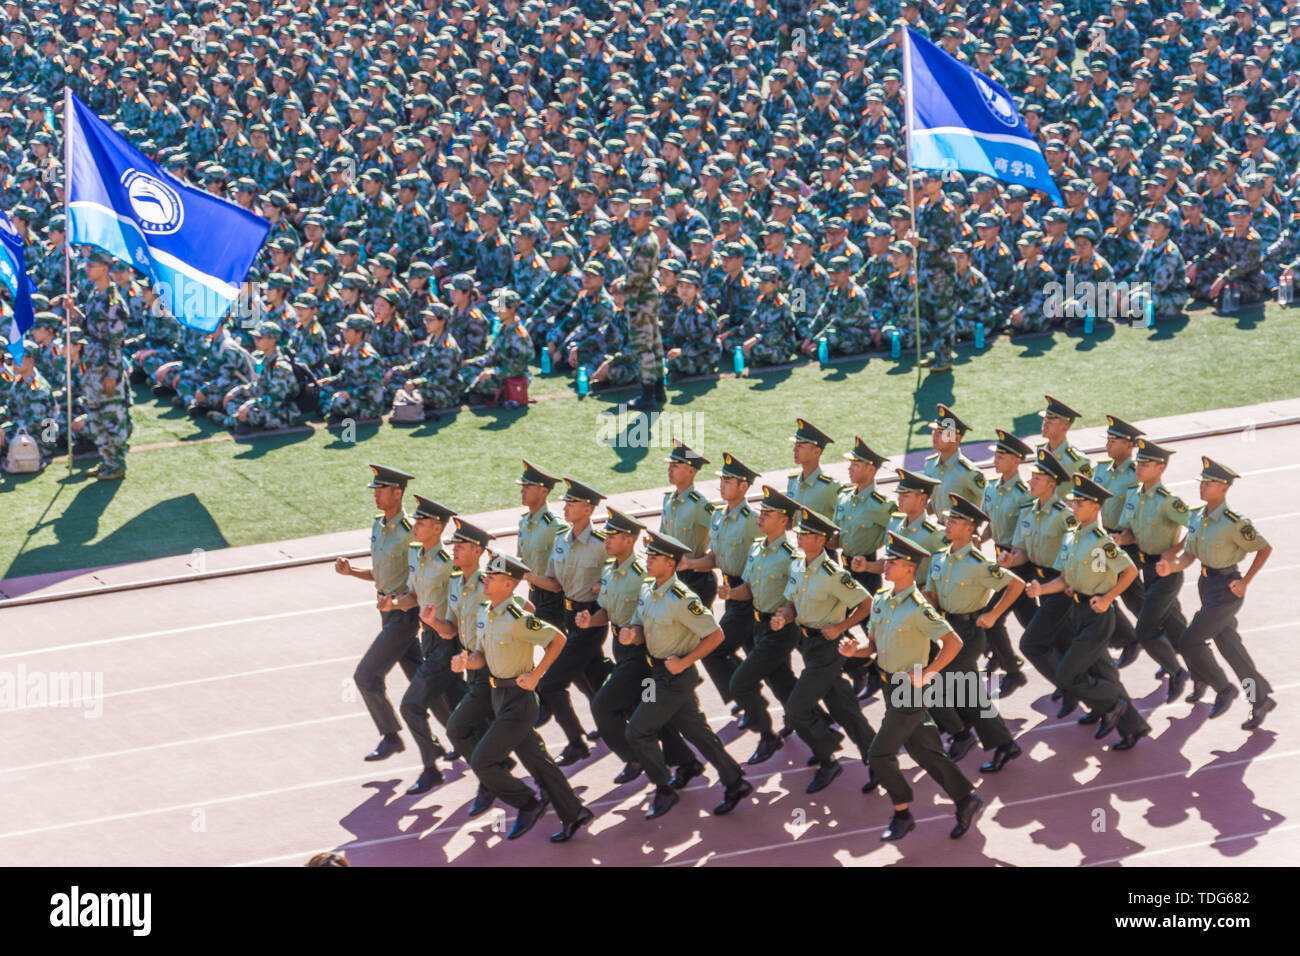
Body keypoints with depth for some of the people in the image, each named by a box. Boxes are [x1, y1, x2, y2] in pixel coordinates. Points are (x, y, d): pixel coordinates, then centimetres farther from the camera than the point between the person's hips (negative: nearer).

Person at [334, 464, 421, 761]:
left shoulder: (410, 532, -20)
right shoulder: (378, 526, 8)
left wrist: (396, 602, -30)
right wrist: (351, 572, 1)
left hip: (405, 615, -9)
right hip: (390, 612, 9)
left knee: (367, 675, -7)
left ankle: (391, 738, 6)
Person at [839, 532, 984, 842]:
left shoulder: (918, 609, -22)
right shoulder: (880, 600, 3)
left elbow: (954, 642, -21)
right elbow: (873, 645, 11)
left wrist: (927, 673, -21)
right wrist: (854, 650, -10)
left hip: (910, 689, -8)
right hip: (891, 686, 8)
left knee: (880, 753, -6)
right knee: (922, 750, 17)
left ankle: (902, 814, 11)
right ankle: (966, 799, 29)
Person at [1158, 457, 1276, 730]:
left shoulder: (1233, 523, -21)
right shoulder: (1195, 517, 1)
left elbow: (1265, 549, -11)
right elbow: (1188, 555, 5)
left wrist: (1245, 582, -13)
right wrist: (1171, 567, -15)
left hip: (1226, 590, -8)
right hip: (1208, 585, 8)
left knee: (1189, 642, -7)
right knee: (1229, 645, 15)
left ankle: (1223, 690, 13)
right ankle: (1261, 700, 26)